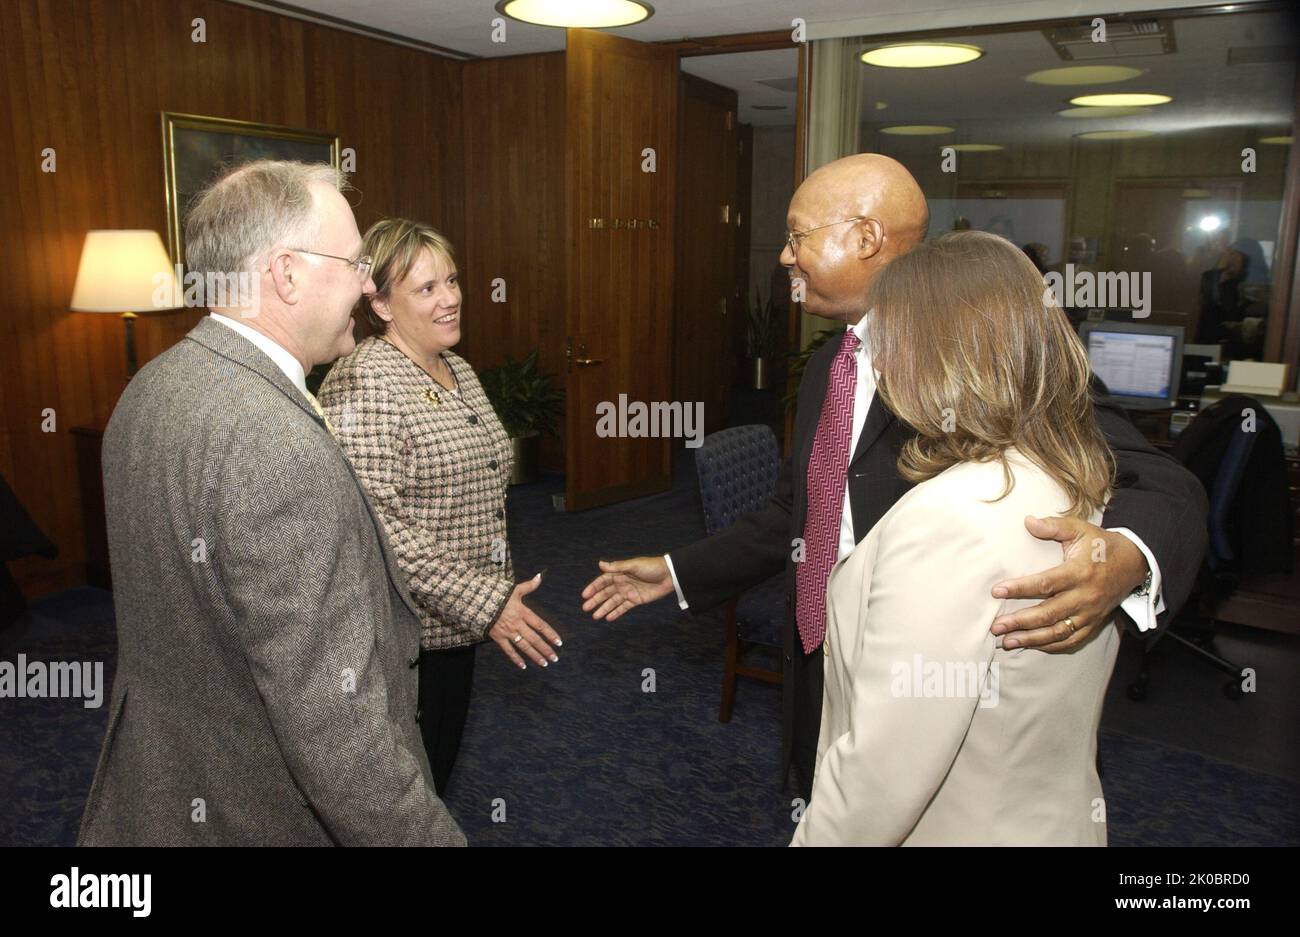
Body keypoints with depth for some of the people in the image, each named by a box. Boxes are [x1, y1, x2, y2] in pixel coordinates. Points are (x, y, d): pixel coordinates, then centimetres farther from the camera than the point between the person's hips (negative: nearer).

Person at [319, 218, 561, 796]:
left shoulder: (459, 371, 9)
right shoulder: (363, 384, -19)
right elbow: (376, 525, -27)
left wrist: (499, 593, 19)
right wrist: (484, 603, -25)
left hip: (454, 624, 8)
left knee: (438, 771, 21)